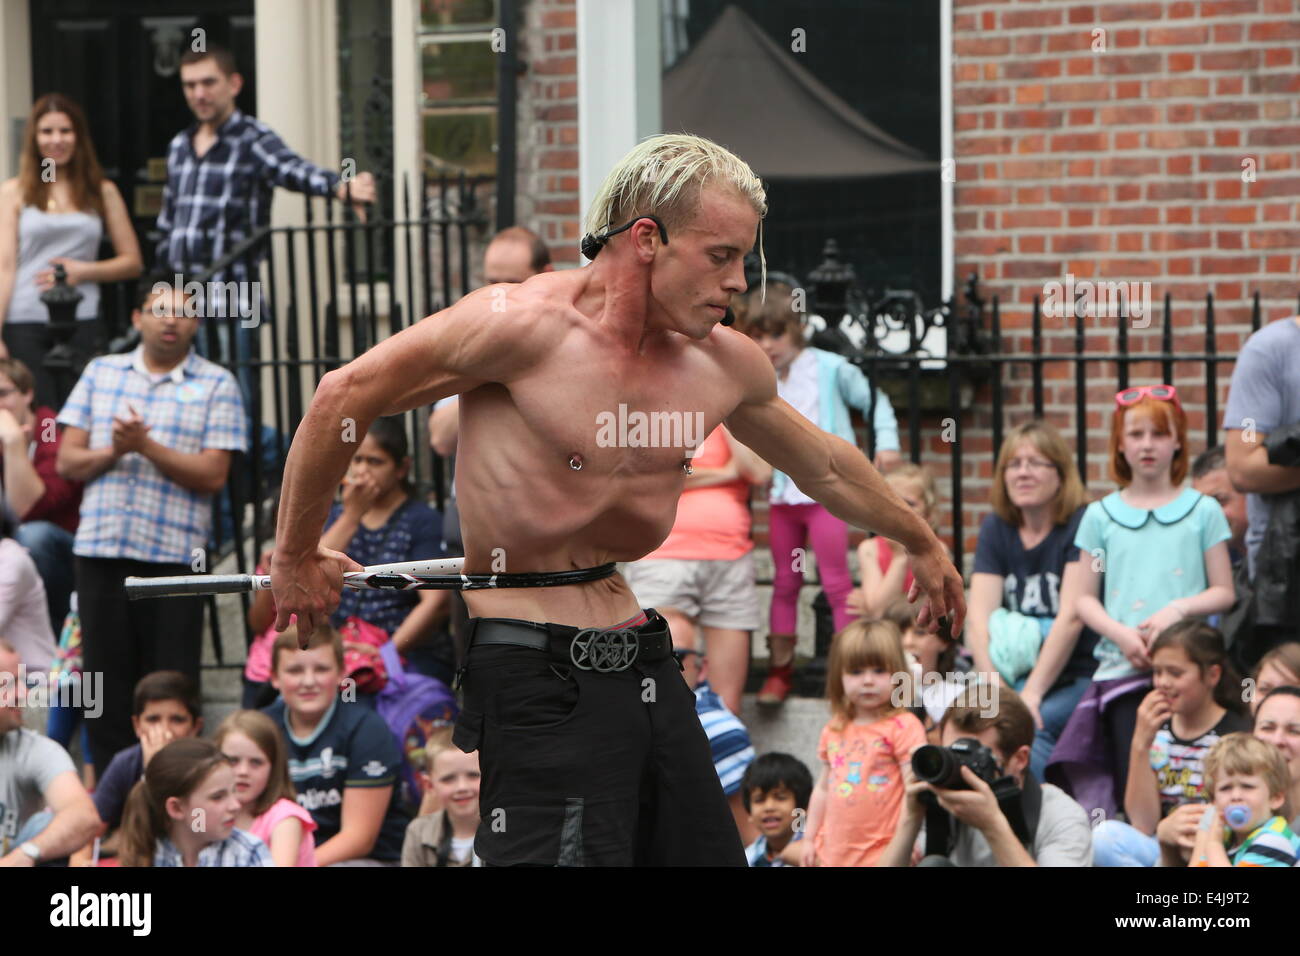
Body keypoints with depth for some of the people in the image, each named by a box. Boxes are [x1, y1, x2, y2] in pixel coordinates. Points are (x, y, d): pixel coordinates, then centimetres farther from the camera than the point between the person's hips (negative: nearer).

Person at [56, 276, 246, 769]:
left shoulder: (216, 386, 4)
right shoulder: (100, 373, 13)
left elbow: (213, 474, -5)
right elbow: (67, 460, 9)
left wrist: (146, 446, -14)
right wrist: (112, 452, -11)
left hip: (175, 557, -3)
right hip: (101, 550, 3)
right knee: (108, 680, 5)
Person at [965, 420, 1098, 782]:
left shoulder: (1082, 525, -6)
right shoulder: (996, 529, 10)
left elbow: (1071, 617, -14)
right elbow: (979, 620, 0)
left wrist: (1032, 695, -20)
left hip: (1081, 676, -5)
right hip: (1018, 675, 5)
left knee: (1029, 725, -34)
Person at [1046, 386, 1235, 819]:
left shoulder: (1202, 511, 8)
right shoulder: (1101, 515, 11)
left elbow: (1224, 592, 6)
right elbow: (1085, 599, 9)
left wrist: (1178, 609, -12)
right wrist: (1122, 634, -9)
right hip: (1122, 667, 1)